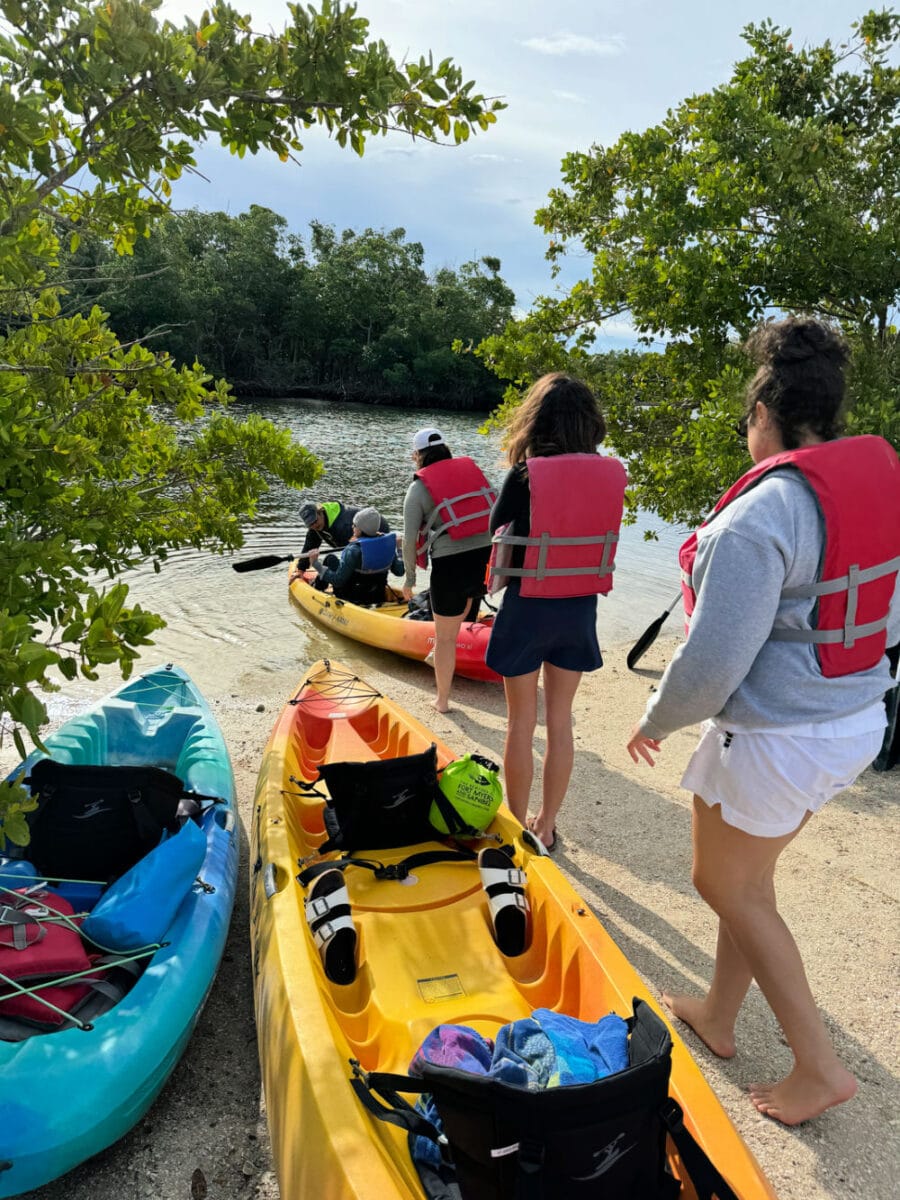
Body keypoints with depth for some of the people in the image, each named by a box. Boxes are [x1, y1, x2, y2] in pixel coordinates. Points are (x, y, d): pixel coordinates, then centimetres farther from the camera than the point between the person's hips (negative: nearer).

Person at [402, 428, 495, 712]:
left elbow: (409, 539, -3)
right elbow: (494, 512, 9)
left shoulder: (418, 487, 2)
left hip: (451, 564, -4)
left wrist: (410, 578, 9)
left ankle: (442, 700, 26)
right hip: (487, 555, 4)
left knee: (445, 638, 12)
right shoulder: (472, 468, 12)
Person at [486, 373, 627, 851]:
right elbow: (593, 527, 7)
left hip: (527, 609, -3)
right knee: (560, 721, 16)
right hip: (579, 609, 4)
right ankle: (546, 825, 31)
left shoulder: (526, 475, -17)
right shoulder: (613, 475, -6)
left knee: (520, 723, 11)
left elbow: (497, 526, -2)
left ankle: (516, 826, 25)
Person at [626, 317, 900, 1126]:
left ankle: (818, 1065, 25)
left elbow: (712, 665, -25)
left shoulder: (759, 518, -25)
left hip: (775, 740, -8)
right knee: (748, 880, 24)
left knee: (728, 887, 15)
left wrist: (657, 723, -7)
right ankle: (718, 1015, 43)